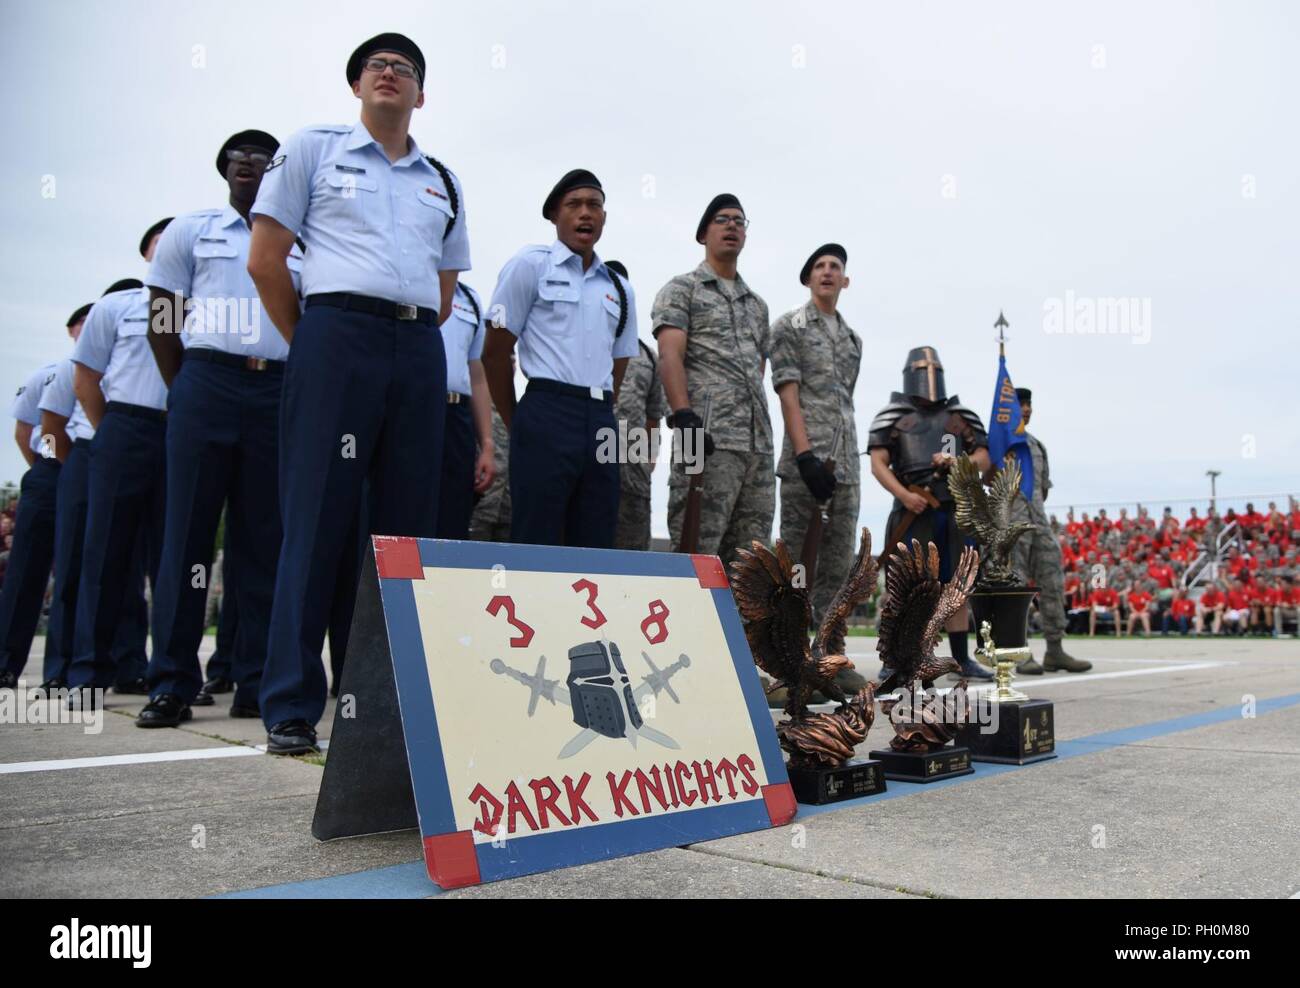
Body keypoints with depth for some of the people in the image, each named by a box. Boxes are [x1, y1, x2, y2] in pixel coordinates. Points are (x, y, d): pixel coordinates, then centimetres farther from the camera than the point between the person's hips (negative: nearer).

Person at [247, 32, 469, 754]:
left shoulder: (443, 182, 23)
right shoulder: (313, 150, 12)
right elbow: (265, 260, 5)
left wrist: (414, 338, 13)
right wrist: (309, 346, 4)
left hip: (419, 353, 4)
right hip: (337, 334, -4)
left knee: (409, 524, 2)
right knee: (316, 521, -7)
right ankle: (290, 709, -2)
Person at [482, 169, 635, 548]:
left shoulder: (620, 289, 18)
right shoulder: (530, 265, 4)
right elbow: (496, 351, 2)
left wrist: (600, 420, 14)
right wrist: (517, 425, 5)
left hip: (601, 424, 5)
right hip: (547, 415, -5)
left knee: (594, 547, 6)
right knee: (536, 546, -5)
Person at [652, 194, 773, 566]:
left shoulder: (758, 305, 26)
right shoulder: (681, 290, 7)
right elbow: (669, 355, -7)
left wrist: (762, 433, 15)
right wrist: (683, 416, -22)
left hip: (759, 444, 6)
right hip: (707, 438, -6)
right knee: (696, 553, -10)